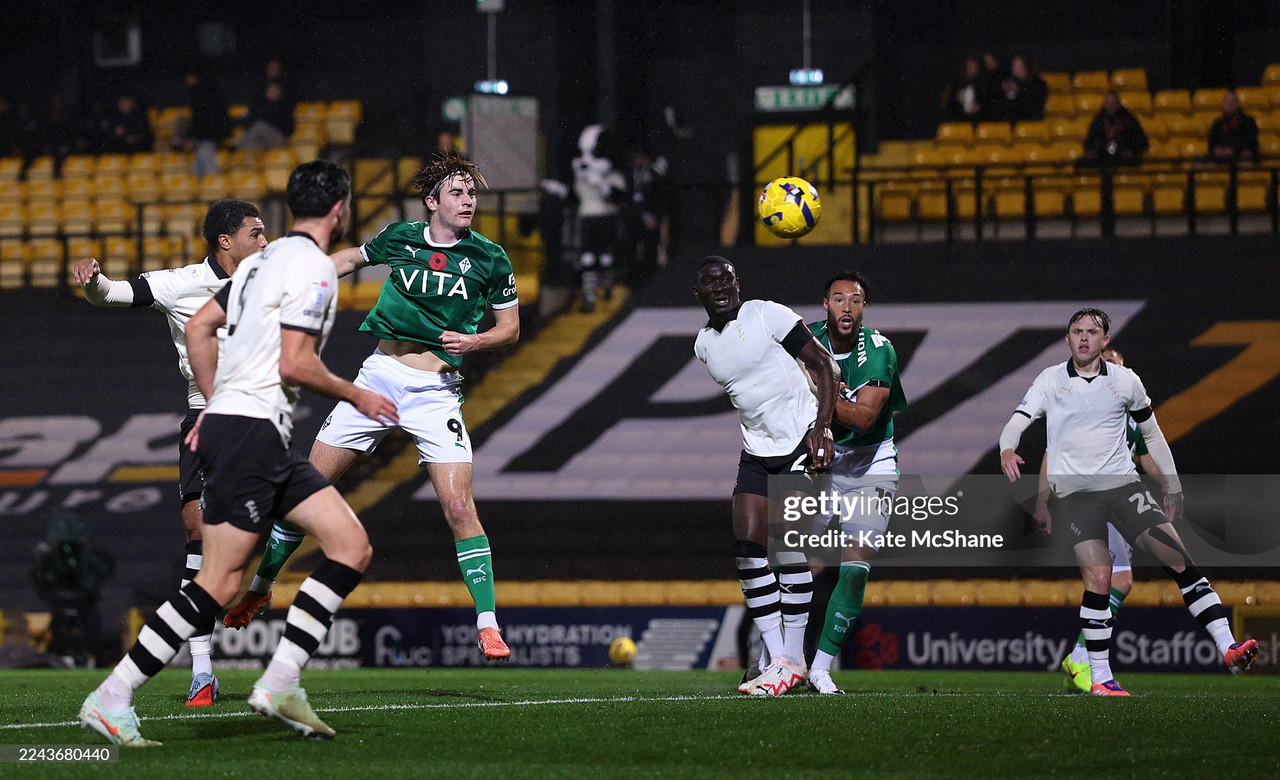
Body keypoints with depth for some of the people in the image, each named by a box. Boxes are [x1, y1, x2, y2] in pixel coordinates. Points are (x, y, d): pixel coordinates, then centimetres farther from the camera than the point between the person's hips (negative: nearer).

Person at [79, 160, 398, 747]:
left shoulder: (264, 259, 17)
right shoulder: (313, 266, -11)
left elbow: (199, 327, 20)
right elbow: (294, 364, -17)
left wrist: (214, 405, 25)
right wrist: (356, 397, -3)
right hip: (251, 430, -10)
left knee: (352, 548, 4)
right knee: (219, 584, -12)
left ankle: (279, 683, 0)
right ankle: (110, 700, -9)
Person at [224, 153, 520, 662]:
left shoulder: (489, 259, -3)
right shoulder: (399, 238, 4)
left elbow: (510, 327, 6)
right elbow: (353, 258, 25)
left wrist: (474, 341, -13)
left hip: (436, 390, -3)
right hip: (379, 376, 3)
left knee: (459, 507, -17)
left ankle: (488, 626, -12)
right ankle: (260, 586, 23)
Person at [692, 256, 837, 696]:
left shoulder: (767, 315, -9)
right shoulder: (704, 345, 9)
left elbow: (824, 364, -8)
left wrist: (823, 427, -17)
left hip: (803, 444, -6)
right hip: (756, 454, 6)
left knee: (787, 547, -12)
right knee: (748, 547, -7)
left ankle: (793, 658, -7)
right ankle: (779, 660, -4)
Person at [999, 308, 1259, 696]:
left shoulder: (1126, 381, 8)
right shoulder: (1050, 381, 4)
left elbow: (1152, 433, 20)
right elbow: (1017, 422, -6)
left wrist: (1173, 487, 21)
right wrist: (1008, 449, -28)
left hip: (1123, 483, 2)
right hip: (1071, 491, -2)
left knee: (1178, 558, -10)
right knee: (1098, 578, -18)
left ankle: (1228, 648, -12)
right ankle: (1099, 677, -9)